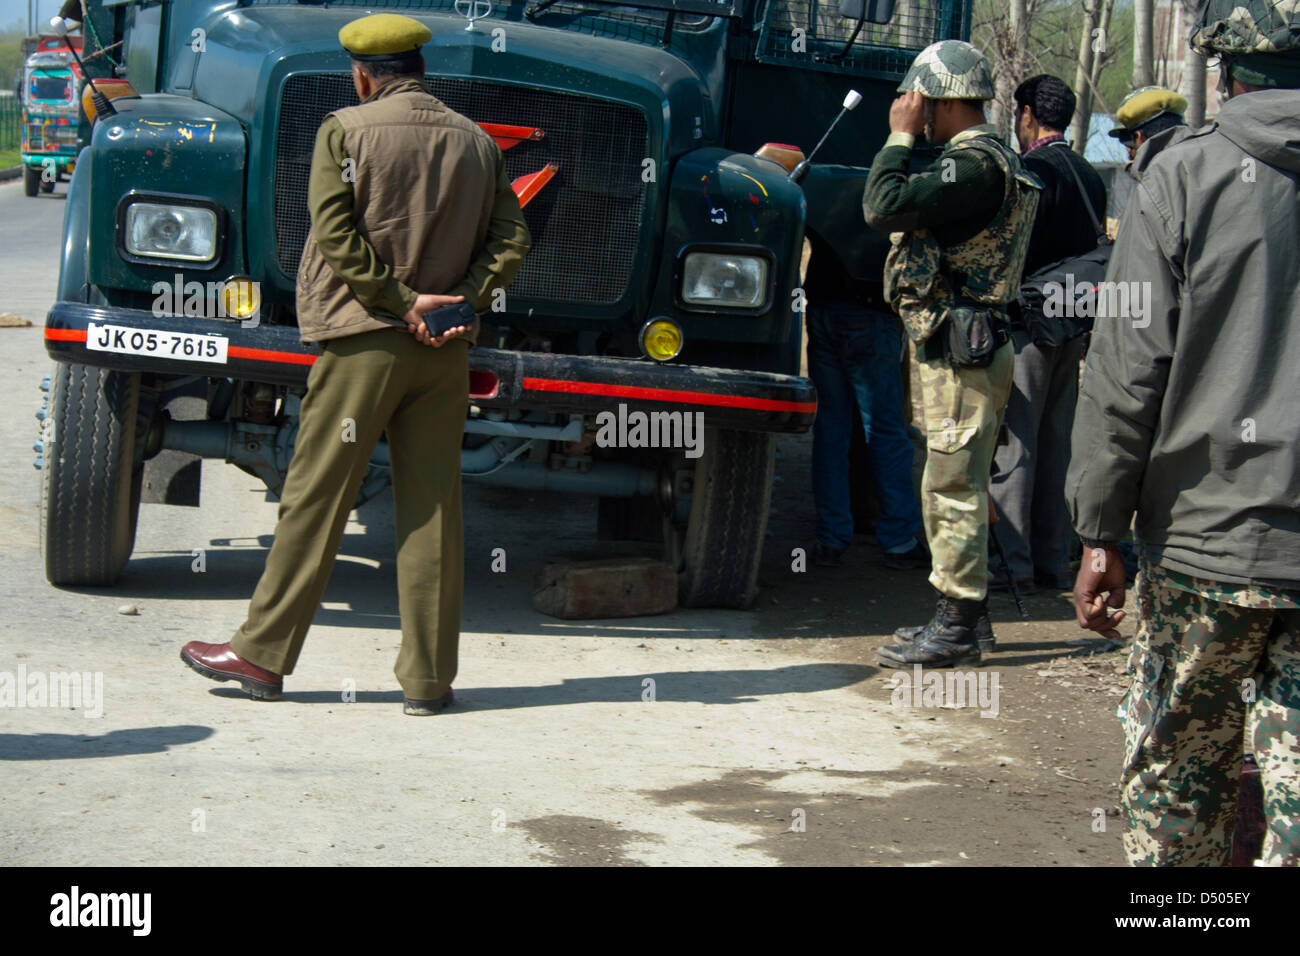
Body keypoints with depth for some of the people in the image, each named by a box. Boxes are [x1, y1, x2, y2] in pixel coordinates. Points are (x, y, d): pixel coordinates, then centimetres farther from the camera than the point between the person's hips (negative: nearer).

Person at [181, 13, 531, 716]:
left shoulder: (346, 131, -2)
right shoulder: (475, 142, 10)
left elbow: (334, 232, -13)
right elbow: (510, 240, 2)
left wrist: (403, 301, -10)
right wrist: (459, 304, -6)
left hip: (365, 340, -3)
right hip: (445, 353, 4)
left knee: (315, 498, 3)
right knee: (432, 508, 5)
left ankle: (262, 655, 10)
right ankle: (428, 678, 6)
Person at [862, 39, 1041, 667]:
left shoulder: (977, 164, -17)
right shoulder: (985, 159, 17)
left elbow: (884, 208, -24)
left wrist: (900, 137, -15)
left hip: (962, 352, -11)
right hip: (952, 349, 11)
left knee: (954, 487, -7)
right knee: (953, 487, 15)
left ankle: (959, 625, -2)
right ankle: (962, 614, 23)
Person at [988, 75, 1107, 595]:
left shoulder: (1032, 171, -12)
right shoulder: (1090, 177, 12)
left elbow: (1012, 254, -17)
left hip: (1027, 324, -8)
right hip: (1073, 328, 8)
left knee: (1011, 445, -3)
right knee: (1056, 446, 12)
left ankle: (1015, 564, -3)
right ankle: (1053, 561, 16)